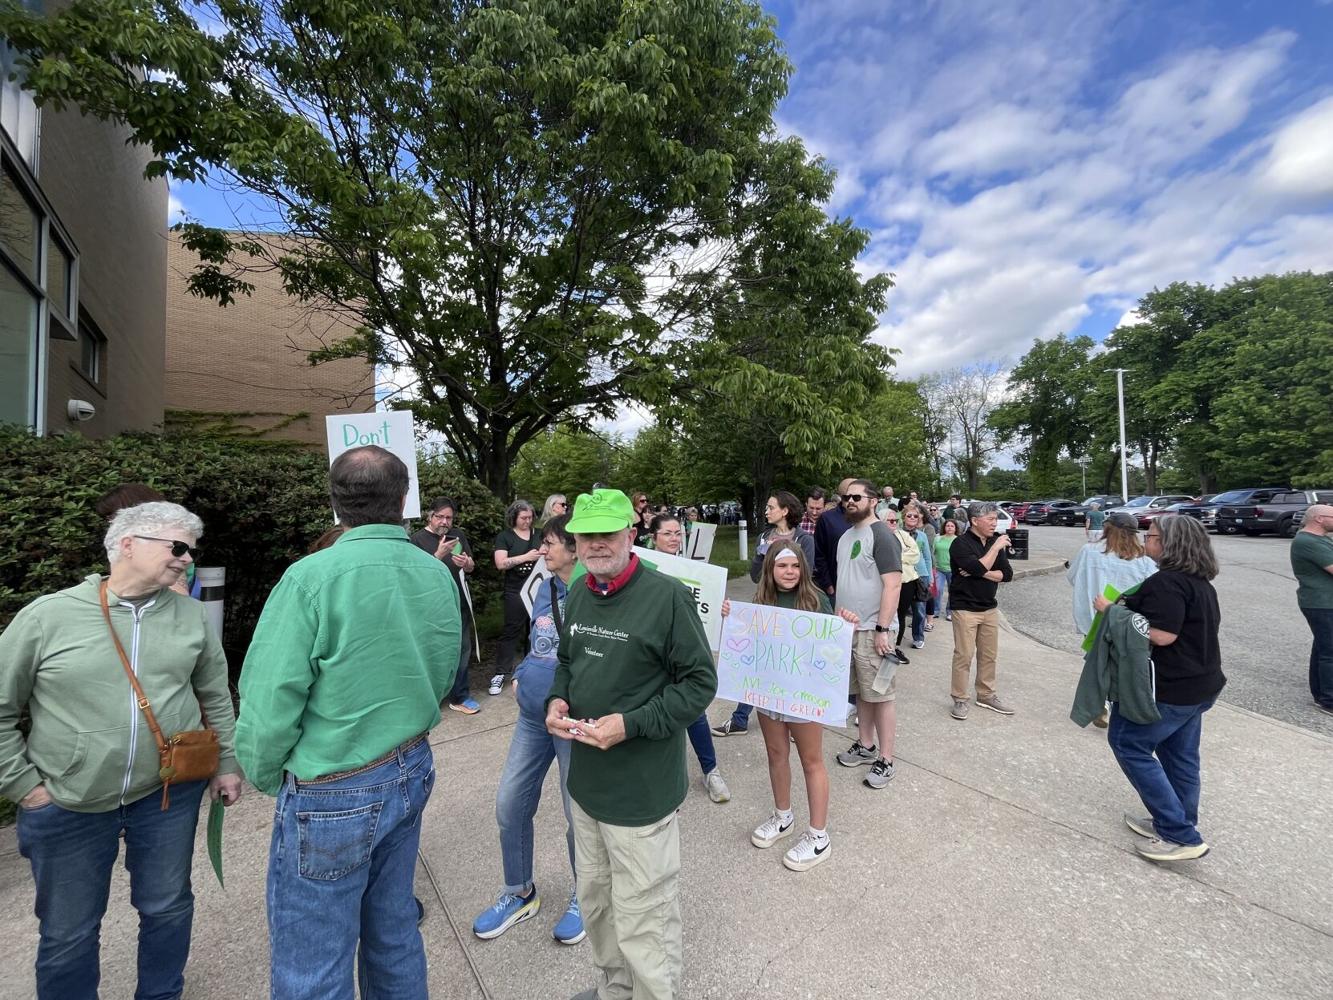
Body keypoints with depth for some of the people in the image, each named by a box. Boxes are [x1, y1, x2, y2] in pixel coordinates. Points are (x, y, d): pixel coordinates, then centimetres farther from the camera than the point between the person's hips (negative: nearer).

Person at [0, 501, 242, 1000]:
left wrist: (227, 762, 6)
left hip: (169, 795, 2)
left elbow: (216, 695, 5)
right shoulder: (48, 615, -11)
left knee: (168, 907, 19)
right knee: (67, 933, 17)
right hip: (67, 807, -2)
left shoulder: (191, 614, -4)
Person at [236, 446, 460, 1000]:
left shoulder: (312, 577, -20)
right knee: (394, 931, 24)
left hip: (333, 794, -5)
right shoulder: (438, 574, -4)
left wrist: (266, 776, 2)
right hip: (411, 772, 6)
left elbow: (270, 699, -17)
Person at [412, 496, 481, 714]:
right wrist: (439, 555, -26)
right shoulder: (418, 539, -5)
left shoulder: (459, 535, 7)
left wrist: (467, 562, -14)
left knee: (462, 649, 8)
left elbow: (472, 568, 10)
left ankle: (459, 696, 20)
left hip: (460, 603, 4)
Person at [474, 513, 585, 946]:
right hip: (532, 717, 7)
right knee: (510, 805, 16)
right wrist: (521, 675, 6)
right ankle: (519, 894, 42)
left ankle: (582, 897, 40)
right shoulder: (544, 590, 4)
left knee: (579, 815, 11)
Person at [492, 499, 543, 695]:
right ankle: (500, 673, 6)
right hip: (515, 592, -4)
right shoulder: (504, 536, 0)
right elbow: (500, 563, -11)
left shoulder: (538, 535, 11)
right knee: (512, 631, -3)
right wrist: (526, 557, -18)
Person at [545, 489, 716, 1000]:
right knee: (595, 900, 27)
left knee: (641, 920, 10)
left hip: (641, 791, -7)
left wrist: (632, 724, -23)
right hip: (585, 782, 7)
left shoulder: (666, 595, -20)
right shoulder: (578, 594, 3)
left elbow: (701, 682, -16)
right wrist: (557, 699, -4)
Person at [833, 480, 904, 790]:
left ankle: (885, 759, 15)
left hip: (871, 630, -8)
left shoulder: (881, 535, -13)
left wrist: (882, 629, -20)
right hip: (848, 627, 8)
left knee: (881, 695, 3)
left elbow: (893, 584, -18)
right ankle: (865, 745, 32)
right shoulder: (846, 536, 13)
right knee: (861, 692, 18)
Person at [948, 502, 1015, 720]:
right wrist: (996, 547, -18)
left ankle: (986, 695, 30)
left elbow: (1007, 574, 0)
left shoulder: (996, 541, 6)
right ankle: (960, 700, 10)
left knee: (989, 655, 14)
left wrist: (978, 573, -14)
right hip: (965, 608, -6)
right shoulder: (961, 543, -12)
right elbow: (979, 567, -25)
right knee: (964, 655, -2)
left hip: (990, 608, 6)